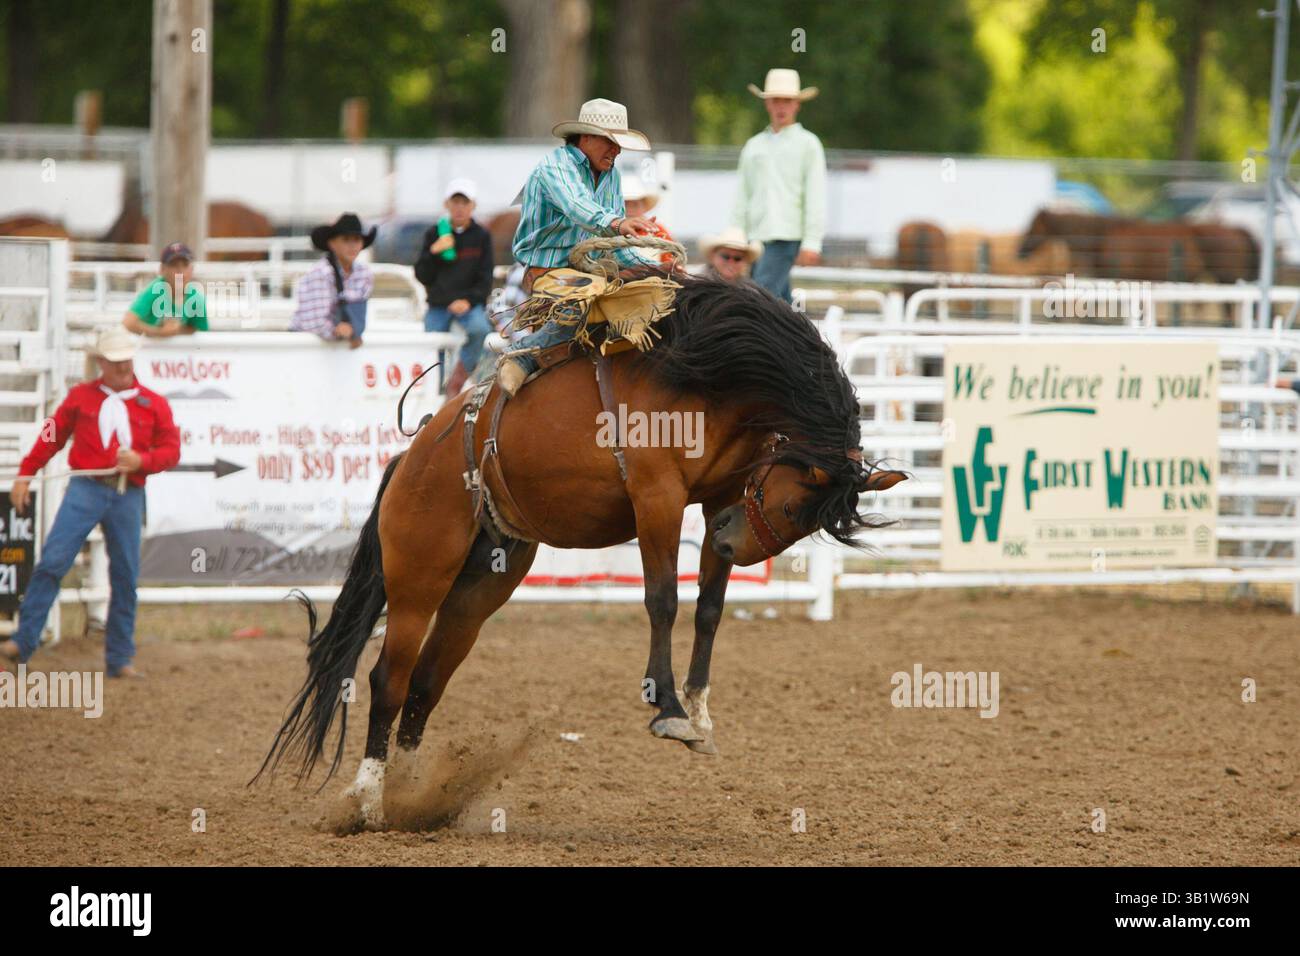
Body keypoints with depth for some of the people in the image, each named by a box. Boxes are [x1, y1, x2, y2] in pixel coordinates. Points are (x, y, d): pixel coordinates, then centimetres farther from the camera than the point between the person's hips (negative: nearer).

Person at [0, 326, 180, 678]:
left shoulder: (154, 405, 10)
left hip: (128, 496, 1)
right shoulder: (81, 397, 9)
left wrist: (142, 460, -11)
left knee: (125, 577, 3)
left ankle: (119, 659, 11)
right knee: (51, 562, -12)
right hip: (85, 490, -1)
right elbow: (51, 437, 13)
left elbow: (171, 450, 8)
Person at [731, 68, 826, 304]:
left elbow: (816, 198, -1)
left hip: (787, 235, -5)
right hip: (756, 237, 5)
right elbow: (742, 198, 19)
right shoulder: (754, 145, 18)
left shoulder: (807, 144, 5)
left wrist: (811, 242, -9)